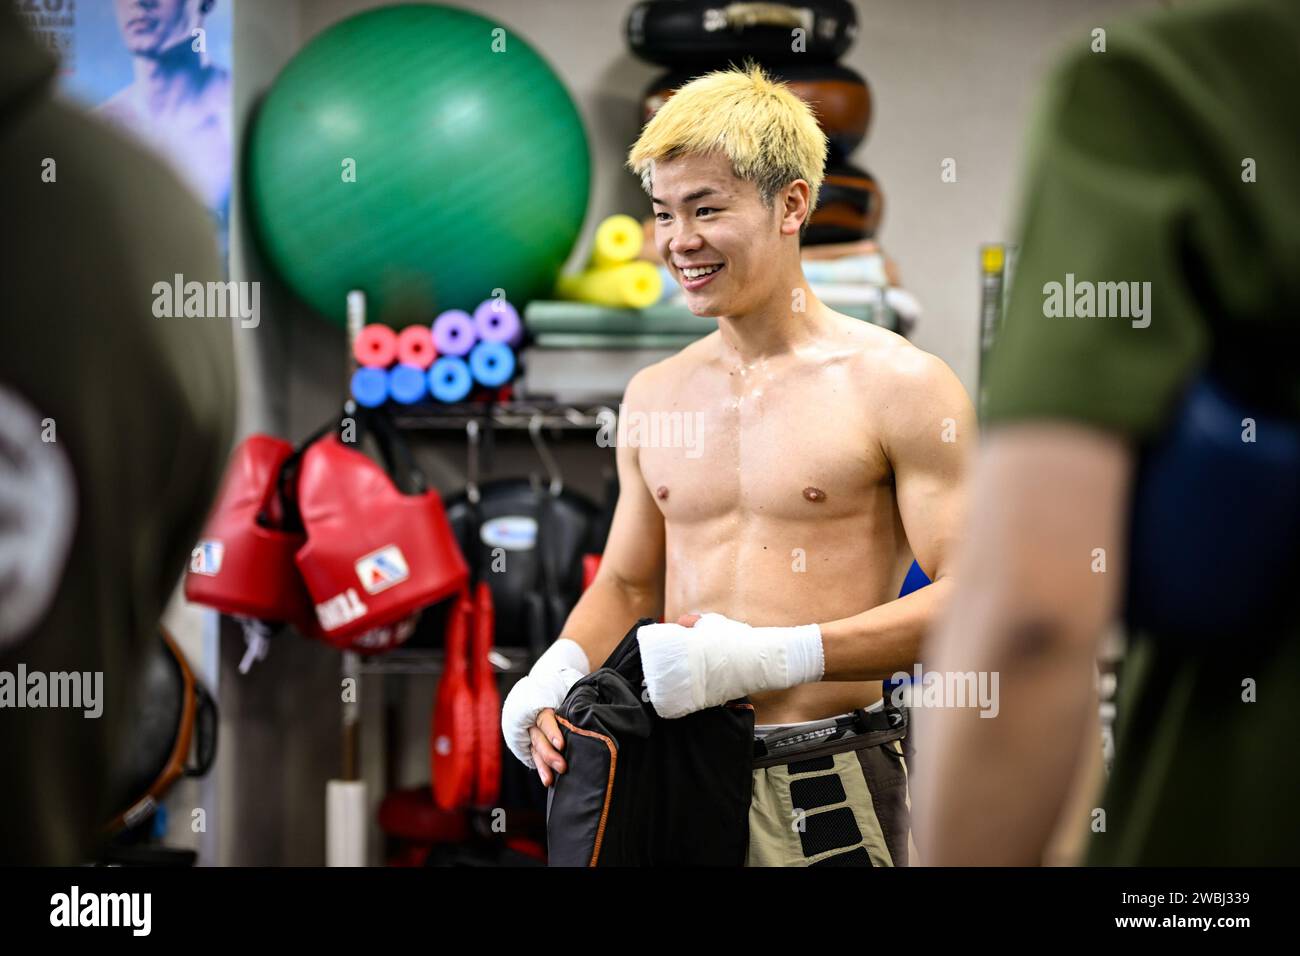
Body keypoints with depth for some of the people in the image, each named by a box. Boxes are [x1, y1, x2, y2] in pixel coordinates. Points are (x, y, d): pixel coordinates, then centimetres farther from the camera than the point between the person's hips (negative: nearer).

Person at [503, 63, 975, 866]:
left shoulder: (897, 385, -7)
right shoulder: (654, 396, 11)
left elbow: (974, 597, -14)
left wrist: (769, 657, -23)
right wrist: (560, 671, -2)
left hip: (828, 789, -5)